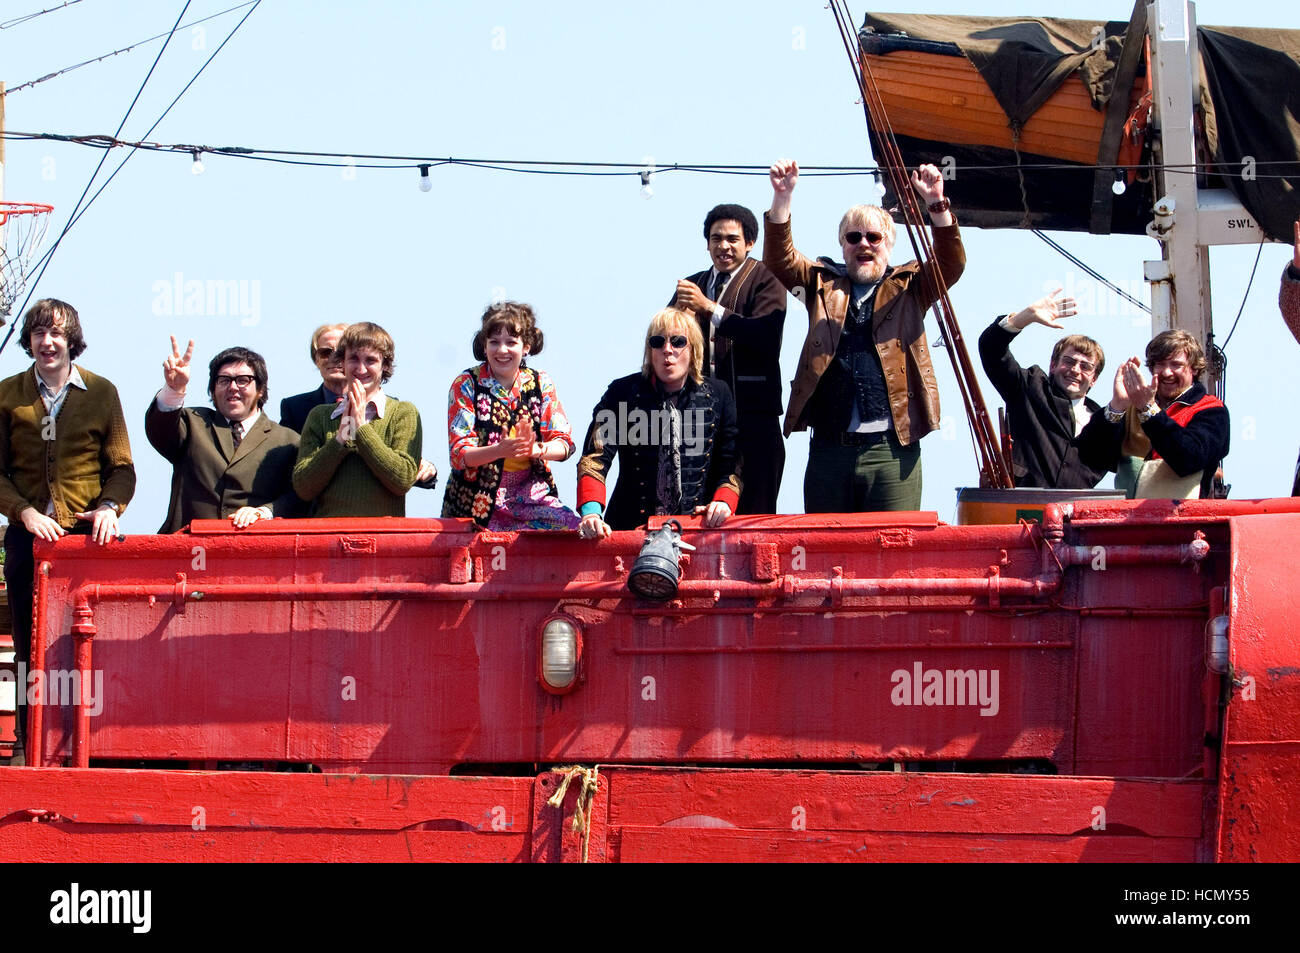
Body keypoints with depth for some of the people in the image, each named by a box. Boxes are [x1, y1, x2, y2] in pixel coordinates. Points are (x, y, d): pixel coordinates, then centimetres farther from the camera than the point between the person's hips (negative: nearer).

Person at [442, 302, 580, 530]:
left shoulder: (540, 383, 5)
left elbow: (564, 443, 0)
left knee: (577, 531, -19)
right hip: (478, 498, -2)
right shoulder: (466, 384, -3)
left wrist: (536, 450, -23)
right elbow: (459, 454, -10)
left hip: (531, 493, 3)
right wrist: (500, 450, -29)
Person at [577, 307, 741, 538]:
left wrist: (724, 501, -10)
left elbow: (730, 463, 12)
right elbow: (596, 456, -6)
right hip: (631, 525, -1)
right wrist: (591, 512, -24)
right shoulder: (623, 392, 5)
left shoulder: (717, 395, 11)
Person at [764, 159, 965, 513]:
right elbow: (779, 260, 4)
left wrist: (937, 205, -17)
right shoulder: (823, 284, 16)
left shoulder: (907, 287, 12)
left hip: (891, 449, -2)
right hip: (829, 448, 2)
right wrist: (782, 197, -10)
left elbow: (950, 263, -3)